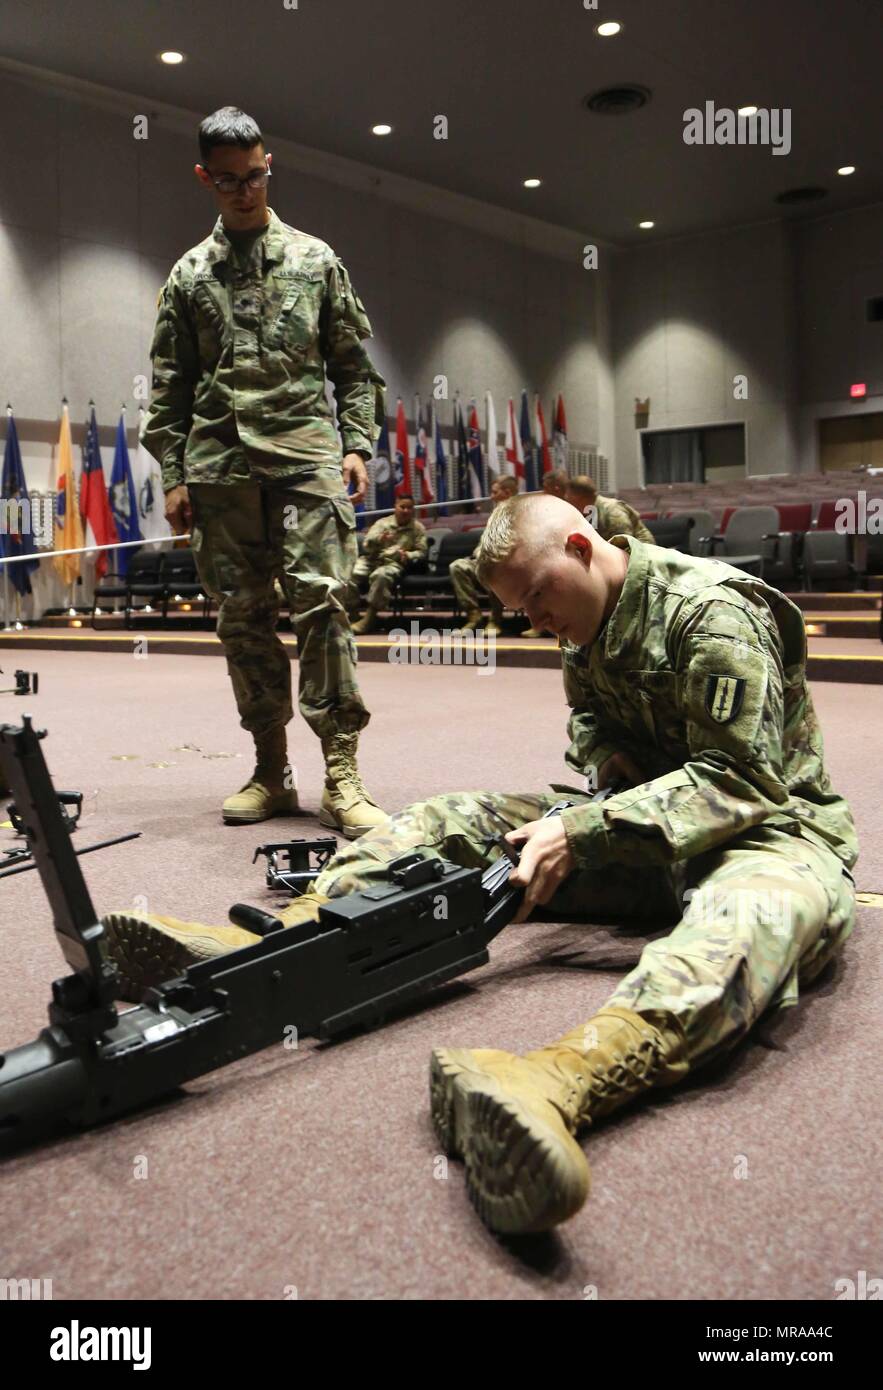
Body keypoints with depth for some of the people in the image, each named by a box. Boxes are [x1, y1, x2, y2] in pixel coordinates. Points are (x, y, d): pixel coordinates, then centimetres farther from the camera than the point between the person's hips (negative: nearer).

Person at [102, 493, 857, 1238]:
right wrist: (611, 760, -2)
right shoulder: (589, 623, 7)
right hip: (640, 821, 7)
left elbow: (740, 780, -23)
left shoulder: (711, 610, -18)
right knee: (457, 818, -7)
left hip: (766, 822, -7)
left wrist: (581, 832, -29)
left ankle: (559, 1081, -72)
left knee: (764, 901, -43)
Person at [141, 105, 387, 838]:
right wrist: (173, 475, 5)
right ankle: (272, 771, 12)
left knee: (322, 601, -13)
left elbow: (354, 366, 11)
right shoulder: (190, 275, 16)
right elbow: (170, 386, 13)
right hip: (221, 466, 3)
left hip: (305, 453, -2)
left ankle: (342, 776, -10)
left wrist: (358, 445, -2)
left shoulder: (315, 259, 13)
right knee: (243, 615, 2)